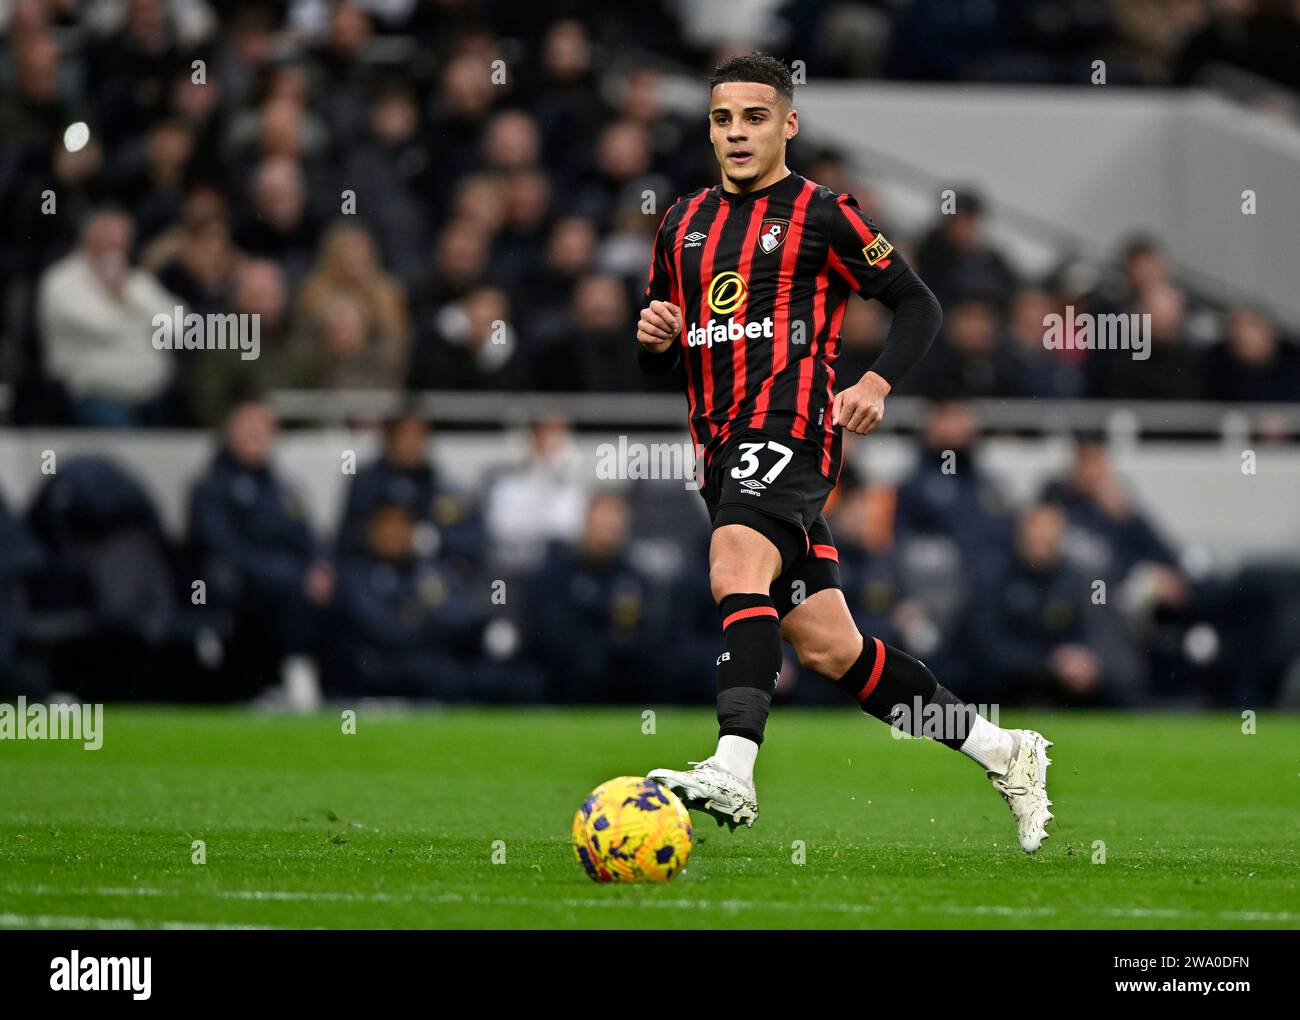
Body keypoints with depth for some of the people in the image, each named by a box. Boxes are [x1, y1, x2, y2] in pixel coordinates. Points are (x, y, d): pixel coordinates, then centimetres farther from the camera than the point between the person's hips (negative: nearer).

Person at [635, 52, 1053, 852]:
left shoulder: (822, 215, 2)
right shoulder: (685, 225, 20)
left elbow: (919, 305, 4)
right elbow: (661, 358, 27)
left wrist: (878, 384, -12)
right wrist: (656, 336, 3)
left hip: (790, 431, -7)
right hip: (723, 445, 7)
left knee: (736, 570, -33)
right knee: (829, 648, 5)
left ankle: (733, 771, -48)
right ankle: (1000, 751, 18)